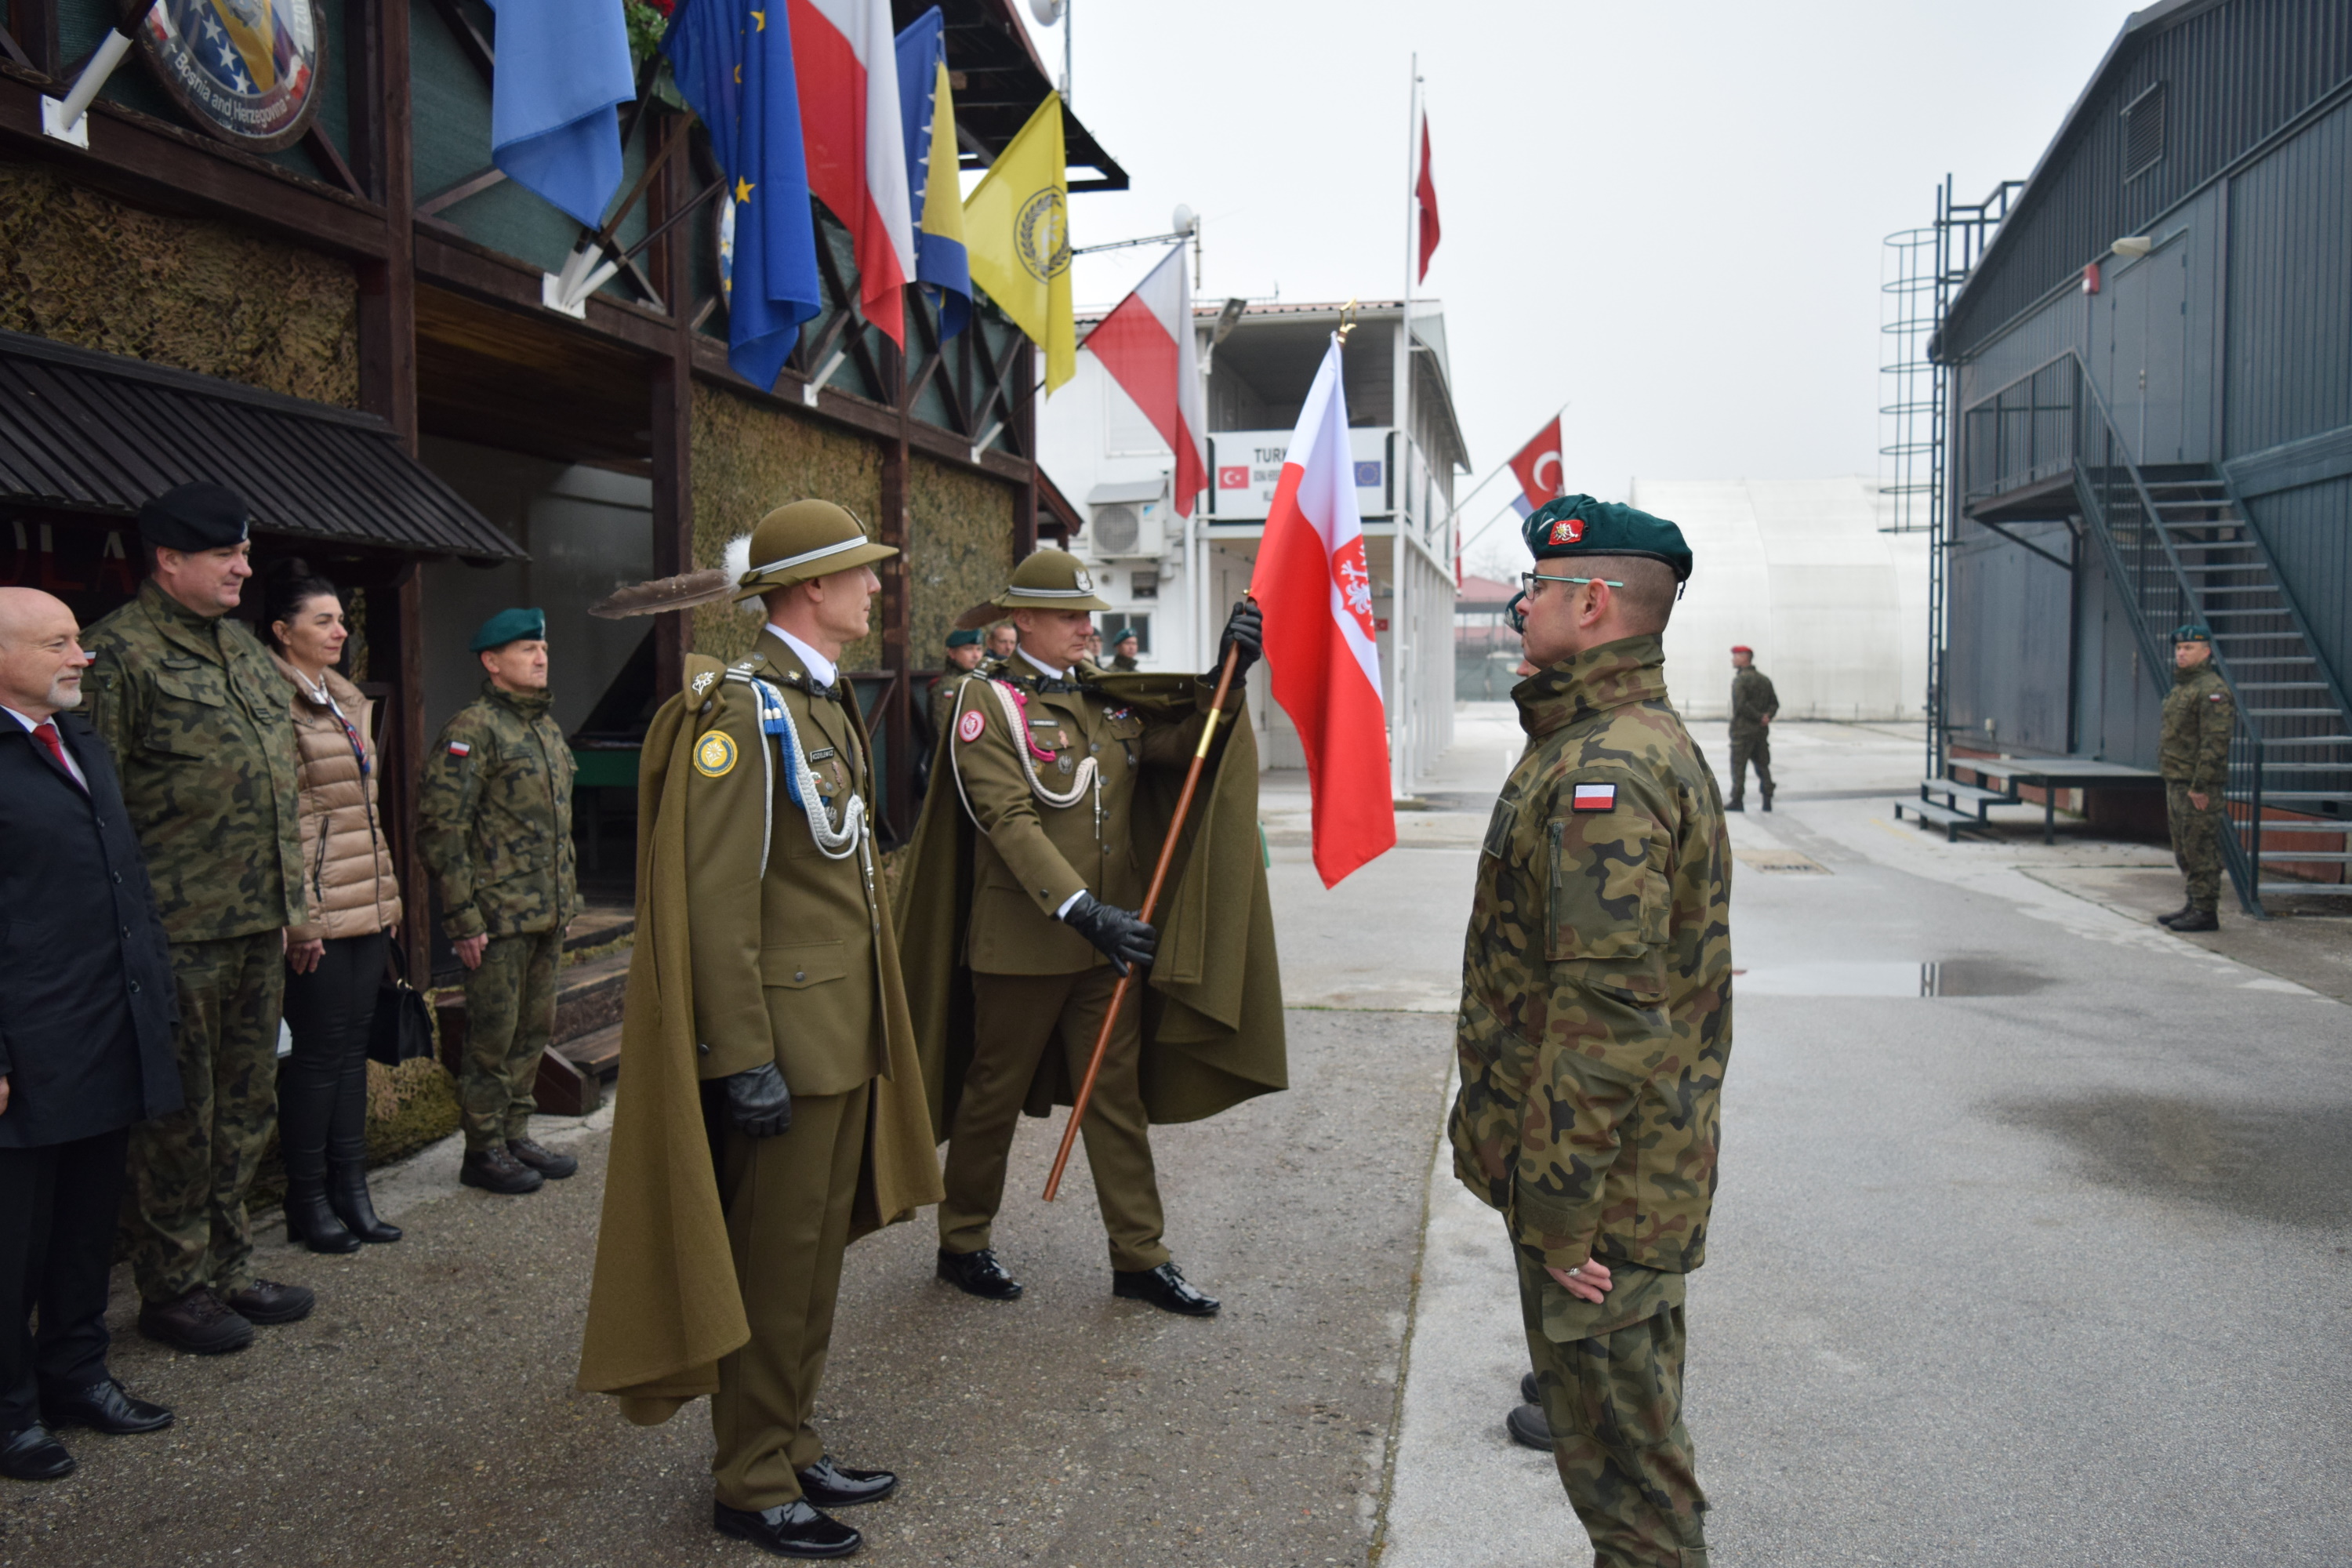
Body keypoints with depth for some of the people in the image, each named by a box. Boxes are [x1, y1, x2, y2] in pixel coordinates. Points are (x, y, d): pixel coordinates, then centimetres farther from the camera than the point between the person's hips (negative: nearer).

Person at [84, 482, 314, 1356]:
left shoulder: (242, 647, 15)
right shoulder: (120, 651, -9)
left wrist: (288, 899, 19)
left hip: (258, 928, 8)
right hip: (179, 933, -8)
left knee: (246, 1109, 15)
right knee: (180, 1118, 4)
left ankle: (226, 1269, 29)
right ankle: (172, 1290, 19)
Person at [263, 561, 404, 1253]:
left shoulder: (348, 701, 16)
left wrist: (389, 892, 18)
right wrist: (298, 918, -16)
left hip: (367, 907, 8)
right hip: (318, 916, -8)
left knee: (354, 1043, 11)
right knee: (318, 1051, 0)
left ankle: (350, 1189, 19)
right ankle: (308, 1202, 13)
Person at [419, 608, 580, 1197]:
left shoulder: (547, 727, 14)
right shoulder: (472, 731, -12)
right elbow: (441, 828, -16)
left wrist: (568, 893, 19)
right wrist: (463, 917, -18)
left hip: (548, 915, 8)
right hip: (499, 917, -8)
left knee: (535, 1028, 15)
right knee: (493, 1037, 1)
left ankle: (517, 1135, 27)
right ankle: (483, 1151, 13)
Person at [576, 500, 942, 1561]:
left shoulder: (828, 702, 14)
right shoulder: (743, 711, -17)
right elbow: (716, 901, -21)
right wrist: (745, 1061, -22)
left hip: (848, 1032, 10)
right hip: (788, 1035, -9)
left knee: (818, 1256, 18)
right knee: (769, 1269, 4)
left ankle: (793, 1451, 33)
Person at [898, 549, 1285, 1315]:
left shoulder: (1109, 698, 10)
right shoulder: (989, 703, -10)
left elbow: (1184, 744, 3)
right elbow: (1010, 822, -20)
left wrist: (1225, 681, -14)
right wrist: (1082, 912, -29)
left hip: (1110, 934, 6)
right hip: (1023, 941, -6)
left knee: (1118, 1096, 11)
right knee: (994, 1095, 10)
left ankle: (1140, 1258, 22)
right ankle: (963, 1244, 29)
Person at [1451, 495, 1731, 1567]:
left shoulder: (1603, 772, -24)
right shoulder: (1650, 742, 12)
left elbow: (1604, 1018, -28)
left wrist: (1558, 1218, -23)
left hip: (1603, 1192, -10)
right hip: (1644, 1173, 10)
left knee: (1620, 1455, 4)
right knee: (1621, 1427, 24)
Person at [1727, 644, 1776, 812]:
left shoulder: (1740, 680, -11)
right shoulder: (1765, 679, 13)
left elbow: (1741, 705, -21)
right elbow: (1775, 703, 11)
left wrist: (1759, 717, -12)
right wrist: (1766, 716, -3)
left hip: (1743, 730, -7)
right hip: (1762, 730, 7)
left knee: (1738, 766, -1)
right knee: (1763, 765, 11)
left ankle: (1737, 801, 0)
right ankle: (1767, 800, 9)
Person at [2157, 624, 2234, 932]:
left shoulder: (2212, 690, -14)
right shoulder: (2181, 687, 17)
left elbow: (2216, 743, -21)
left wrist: (2200, 787, -23)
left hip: (2199, 786, -10)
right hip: (2177, 782, 10)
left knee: (2201, 849, -6)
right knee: (2184, 849, 15)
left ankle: (2206, 912, -1)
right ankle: (2194, 905, 23)